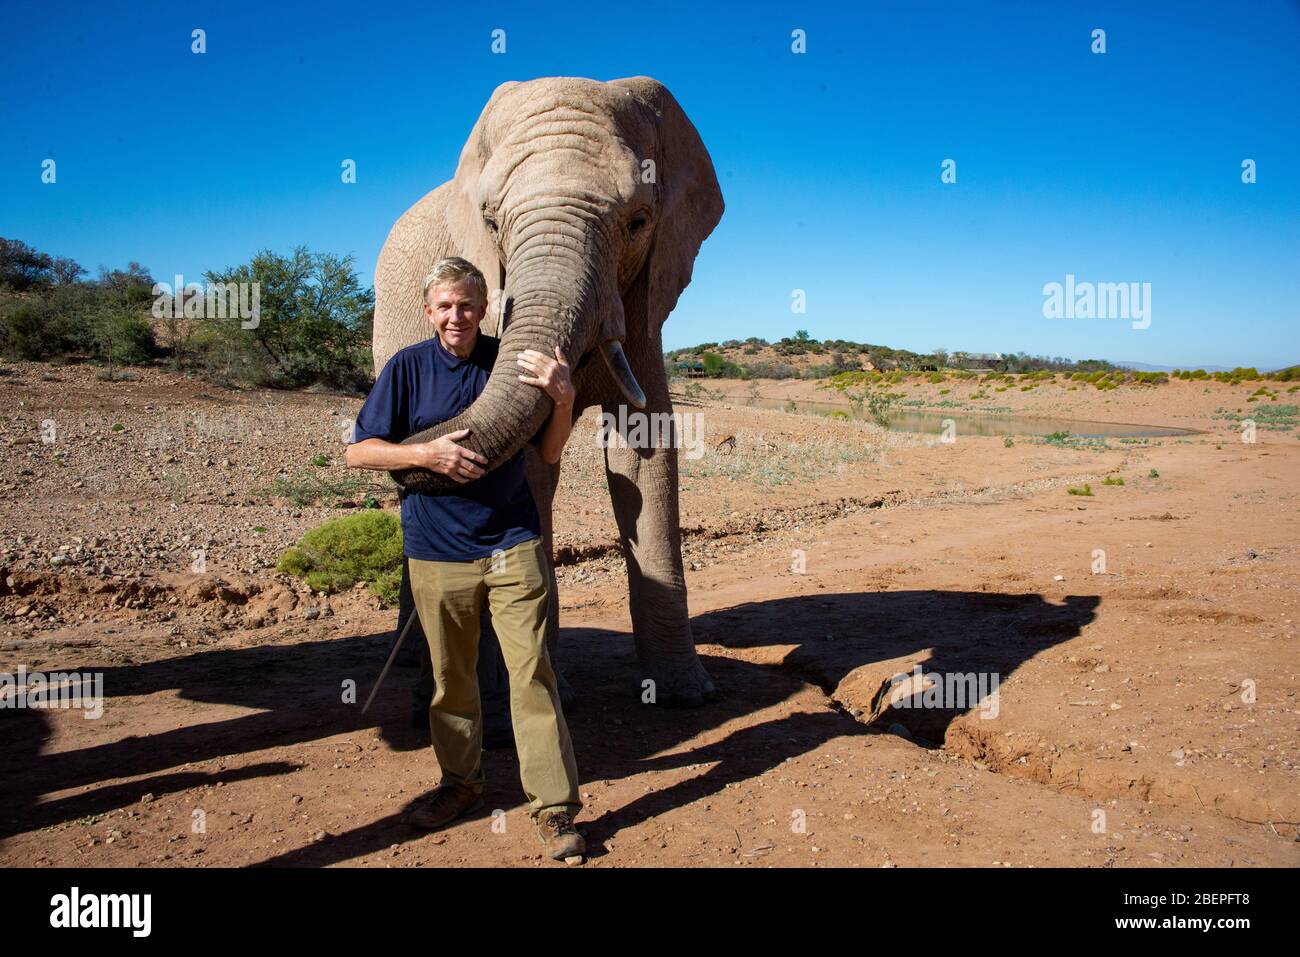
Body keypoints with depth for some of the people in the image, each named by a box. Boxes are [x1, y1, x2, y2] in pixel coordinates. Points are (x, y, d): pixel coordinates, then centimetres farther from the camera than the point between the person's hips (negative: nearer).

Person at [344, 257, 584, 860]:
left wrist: (563, 397, -14)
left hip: (512, 544, 0)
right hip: (436, 551, 1)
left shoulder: (510, 360, 3)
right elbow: (358, 452, 0)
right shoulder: (407, 367, 1)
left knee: (531, 671, -4)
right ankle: (461, 782, 32)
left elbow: (549, 452, 3)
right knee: (450, 677, 12)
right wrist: (427, 454, -14)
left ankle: (554, 806, 2)